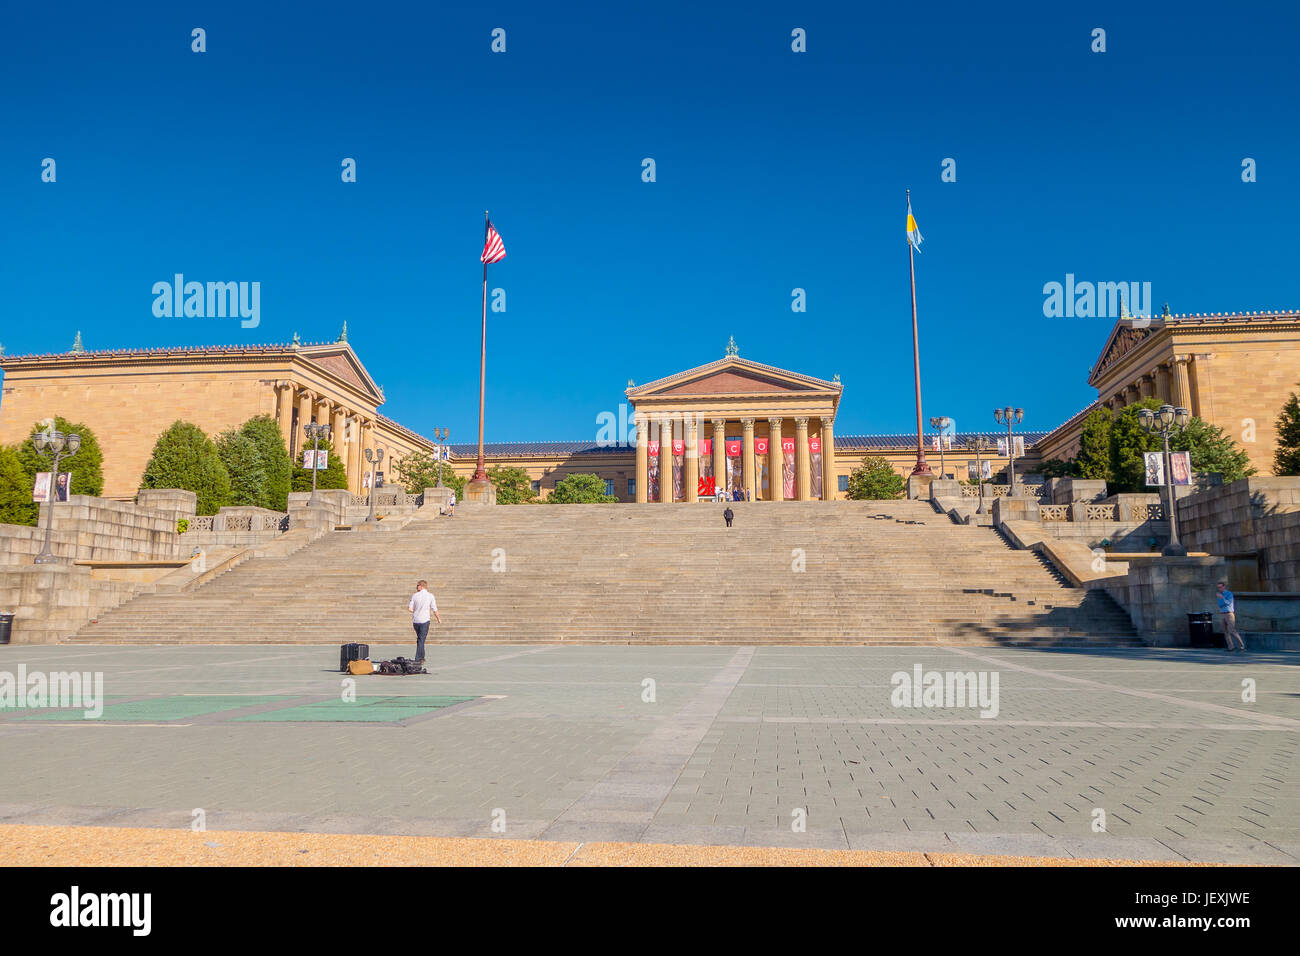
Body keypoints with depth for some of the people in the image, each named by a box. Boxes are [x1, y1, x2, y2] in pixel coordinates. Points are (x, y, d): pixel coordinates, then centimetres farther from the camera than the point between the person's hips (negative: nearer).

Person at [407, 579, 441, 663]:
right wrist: (438, 619, 13)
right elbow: (434, 610, -2)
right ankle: (418, 659, -6)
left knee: (420, 638, 18)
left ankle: (421, 657, 24)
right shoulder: (430, 596, -3)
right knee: (421, 640, -1)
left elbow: (410, 609, -2)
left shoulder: (414, 596, 1)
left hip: (415, 621, 3)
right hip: (424, 620, -3)